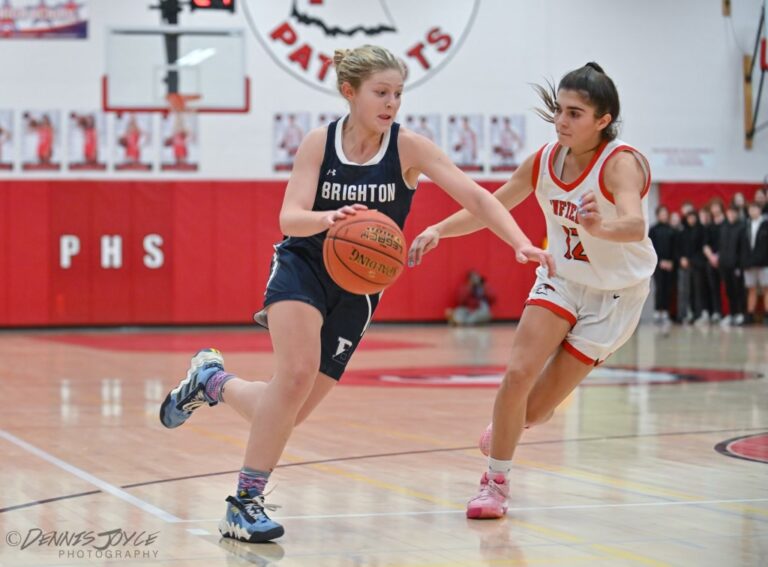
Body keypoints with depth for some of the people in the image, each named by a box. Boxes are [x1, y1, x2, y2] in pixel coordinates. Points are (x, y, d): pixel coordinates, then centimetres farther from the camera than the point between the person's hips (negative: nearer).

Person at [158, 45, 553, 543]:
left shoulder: (409, 147, -12)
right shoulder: (319, 143, -9)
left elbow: (475, 196, -20)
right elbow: (290, 218, -17)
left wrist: (520, 242, -35)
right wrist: (327, 218, -40)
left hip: (357, 290, 2)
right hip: (302, 266, -2)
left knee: (287, 414, 1)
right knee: (298, 371, -28)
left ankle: (212, 380, 31)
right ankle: (245, 503, -16)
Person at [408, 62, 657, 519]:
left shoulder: (620, 162, -26)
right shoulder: (545, 160, -9)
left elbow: (635, 225, -45)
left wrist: (599, 228, -67)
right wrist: (437, 230, -11)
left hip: (616, 293, -4)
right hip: (562, 278, 4)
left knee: (536, 409, -2)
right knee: (517, 373, -15)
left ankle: (506, 429, 35)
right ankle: (497, 481, 4)